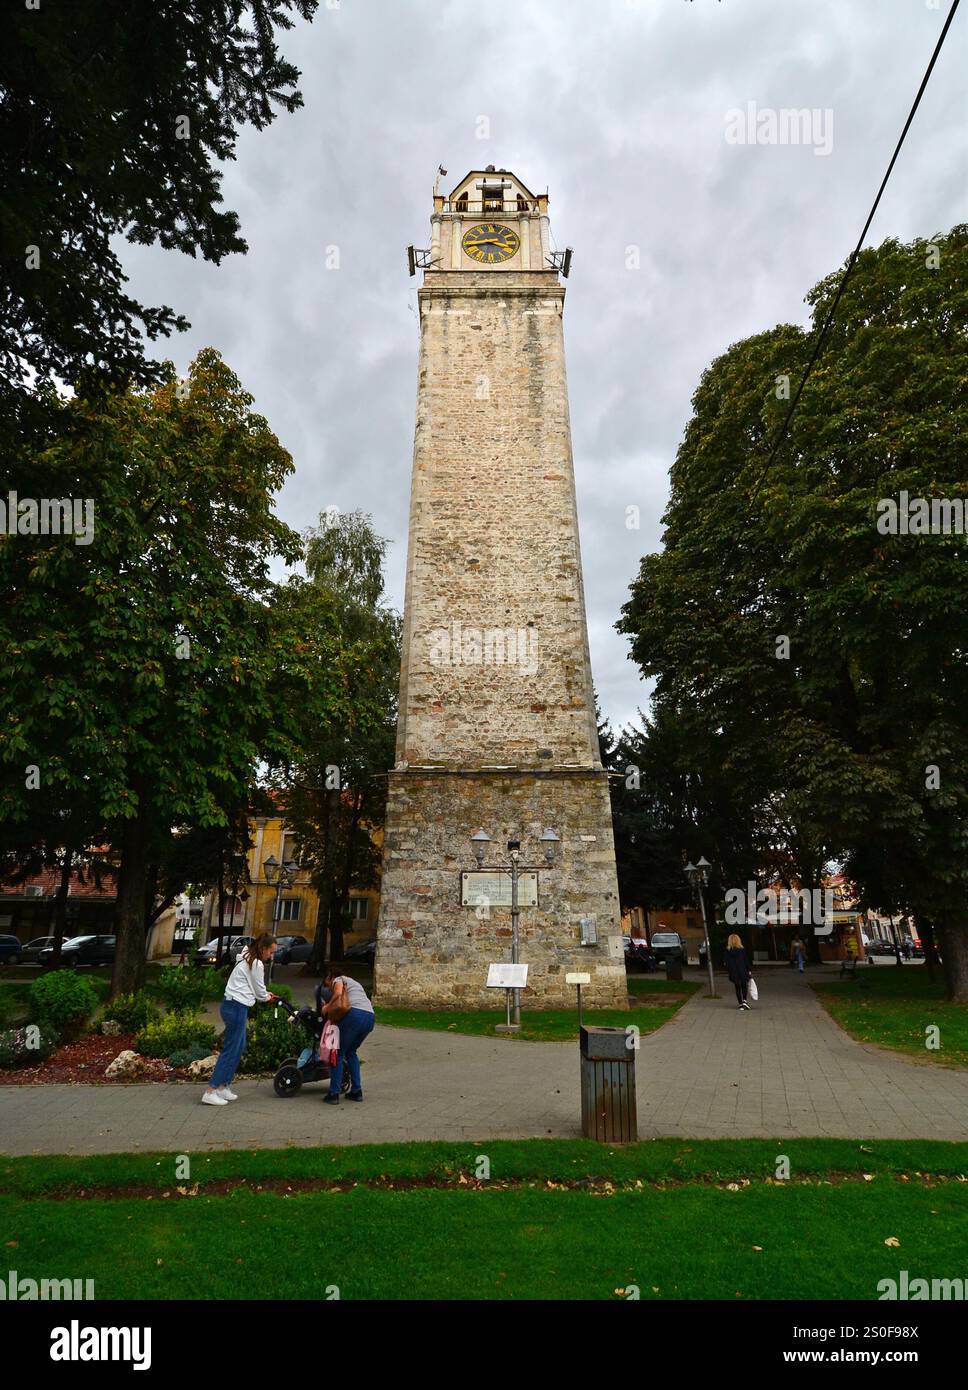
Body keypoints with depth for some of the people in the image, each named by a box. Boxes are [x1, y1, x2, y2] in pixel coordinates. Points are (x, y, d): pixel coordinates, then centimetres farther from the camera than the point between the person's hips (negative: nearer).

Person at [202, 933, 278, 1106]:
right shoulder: (257, 964, -14)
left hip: (233, 1005, 10)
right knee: (231, 1050, -5)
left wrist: (265, 995, 20)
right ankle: (210, 1092, -3)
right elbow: (259, 990, -4)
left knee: (239, 1047, 15)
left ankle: (223, 1087, 19)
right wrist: (267, 997, 16)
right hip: (237, 1007, -10)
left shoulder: (247, 959, 16)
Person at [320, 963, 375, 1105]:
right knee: (351, 1052, 23)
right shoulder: (354, 982, 36)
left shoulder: (338, 980, 13)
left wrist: (327, 1007, 4)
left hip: (355, 1014, -7)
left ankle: (334, 1094, 4)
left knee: (339, 1053, 6)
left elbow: (338, 993, -9)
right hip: (370, 1016, 7)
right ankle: (357, 1091, 20)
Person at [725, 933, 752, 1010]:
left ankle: (740, 1004, 9)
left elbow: (727, 963, -1)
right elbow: (746, 961, -2)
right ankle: (744, 1001, -7)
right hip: (742, 971, -1)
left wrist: (728, 972, 6)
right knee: (744, 986, 12)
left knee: (737, 988, 10)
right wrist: (749, 970, 6)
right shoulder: (741, 949, -5)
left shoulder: (728, 950, -2)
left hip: (733, 972, 1)